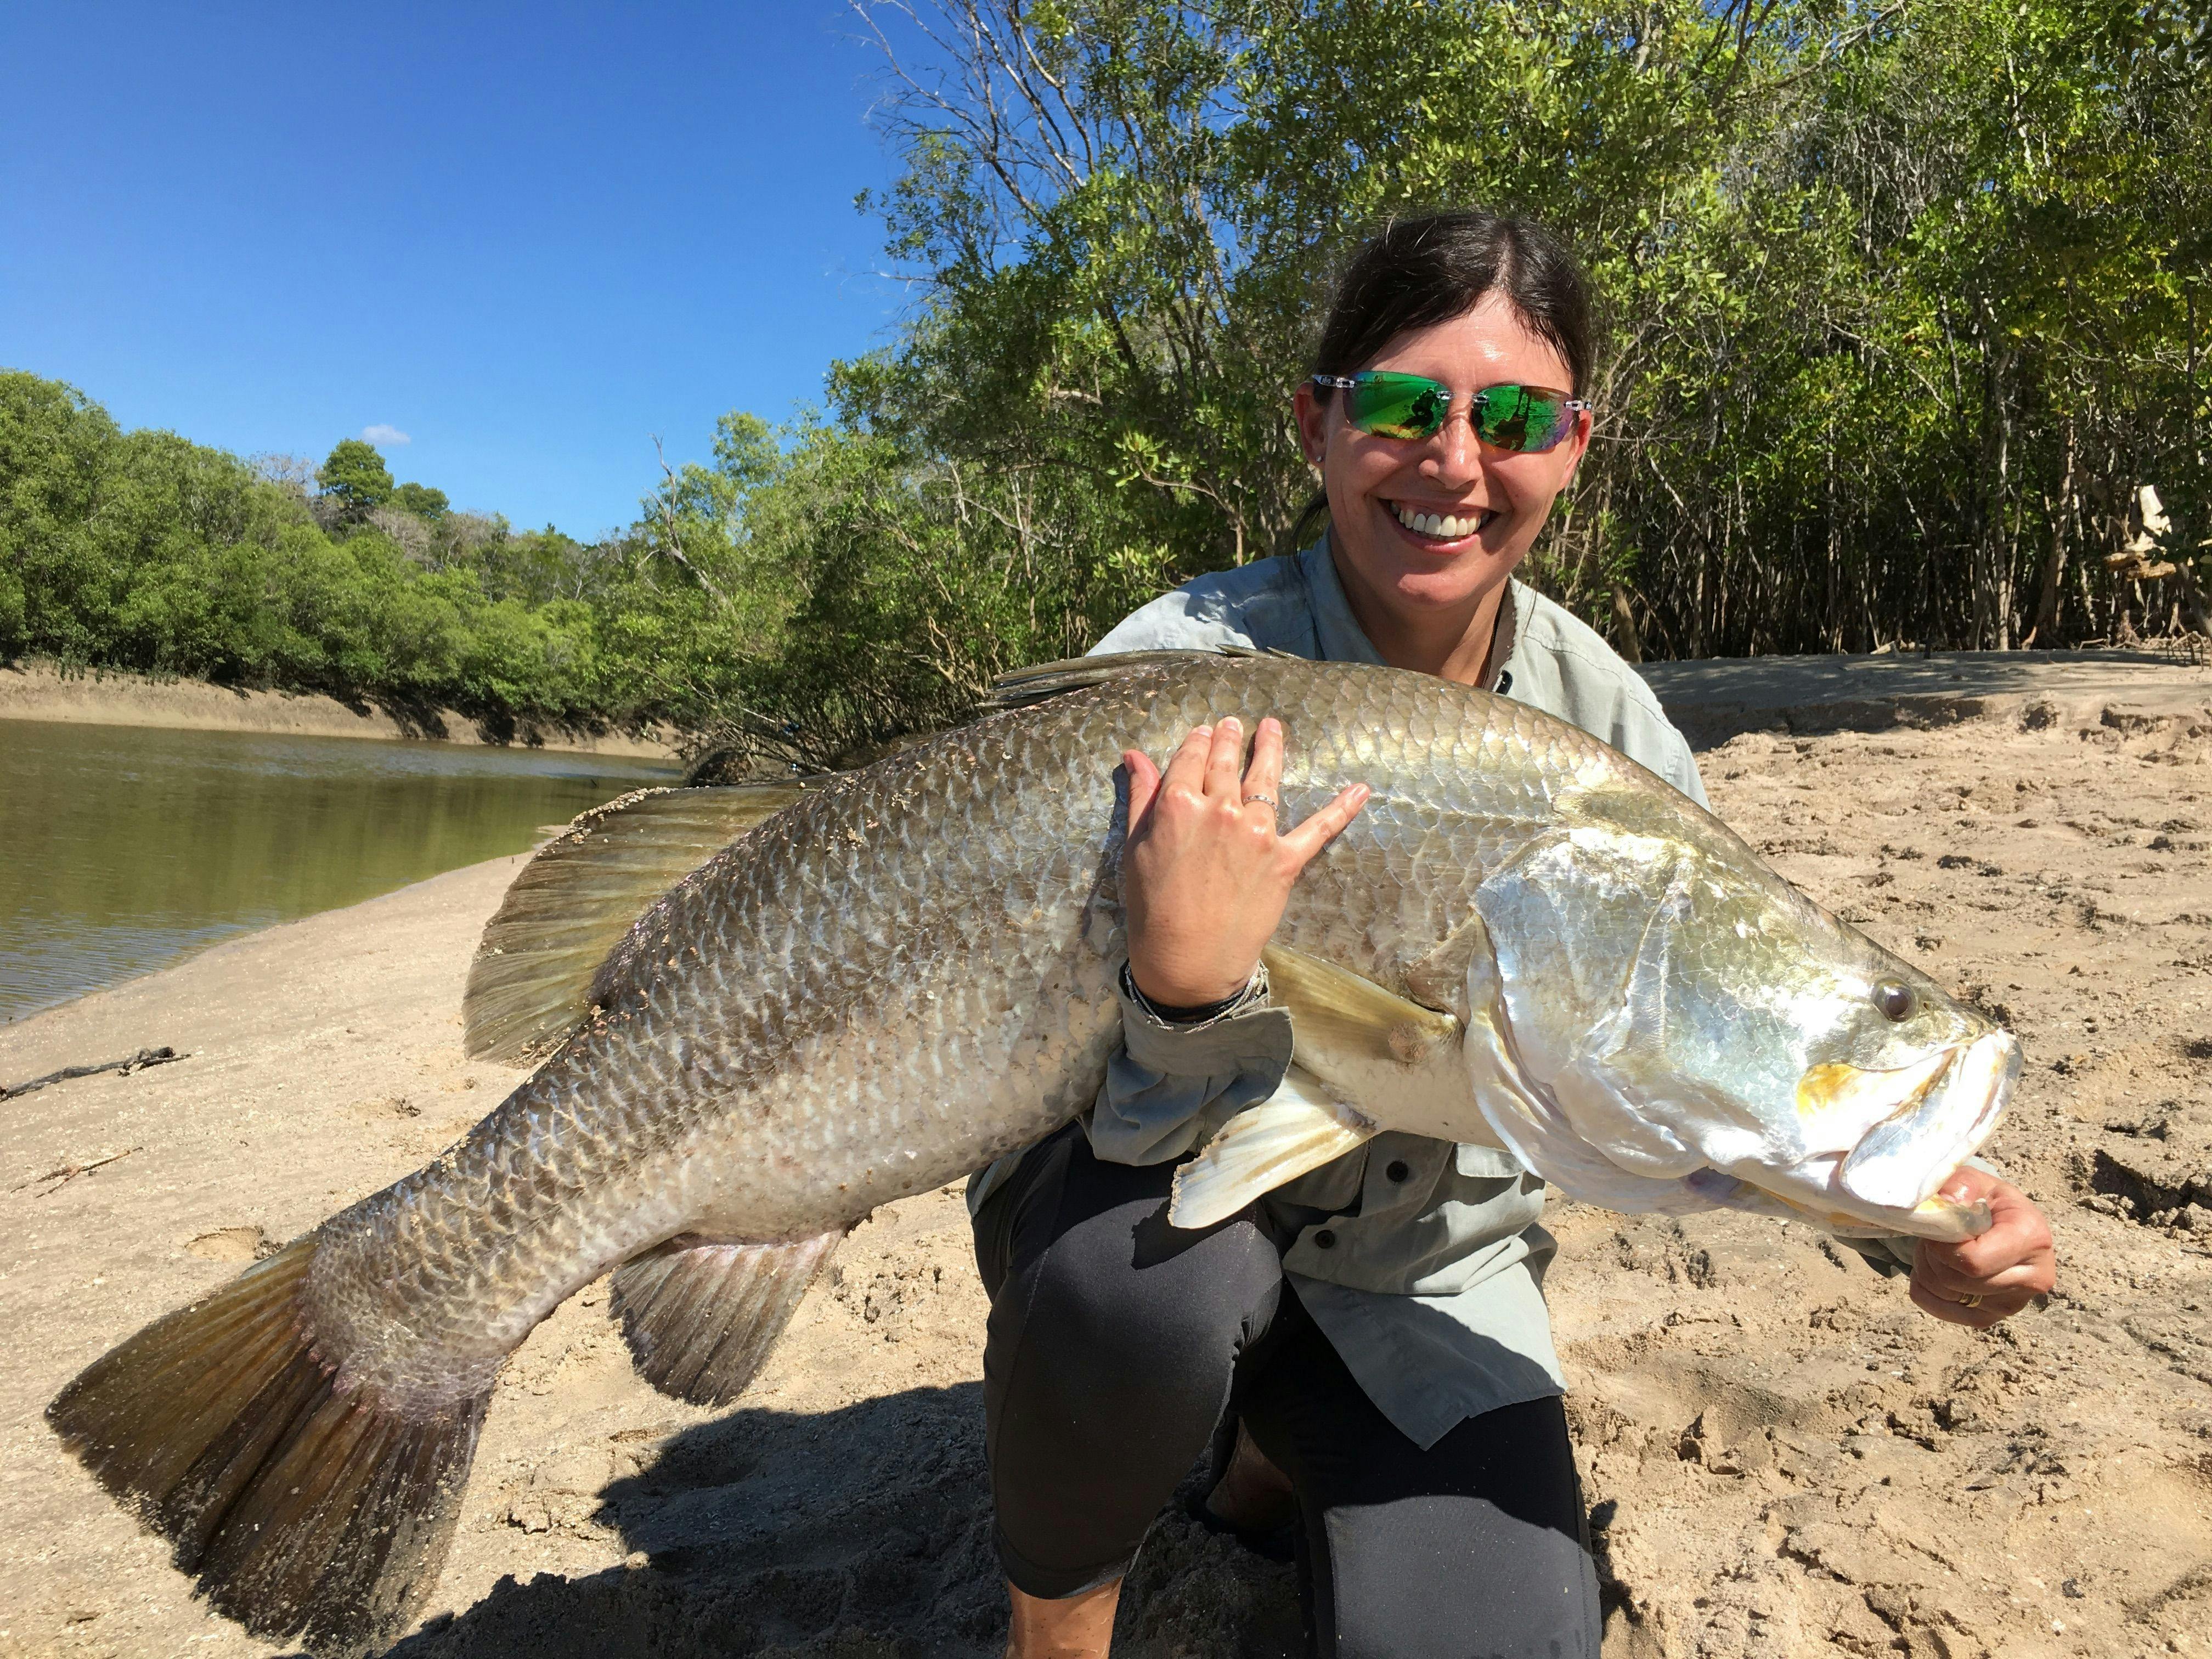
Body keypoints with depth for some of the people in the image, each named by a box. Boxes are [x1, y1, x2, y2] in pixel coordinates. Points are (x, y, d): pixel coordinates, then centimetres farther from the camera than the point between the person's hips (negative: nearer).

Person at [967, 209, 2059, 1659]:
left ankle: (1281, 1454, 18)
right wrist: (1186, 988, -47)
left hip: (1423, 1267, 3)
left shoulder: (1600, 718, -10)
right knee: (1143, 1274, -36)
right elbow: (1143, 1133, -24)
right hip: (1167, 1201, -2)